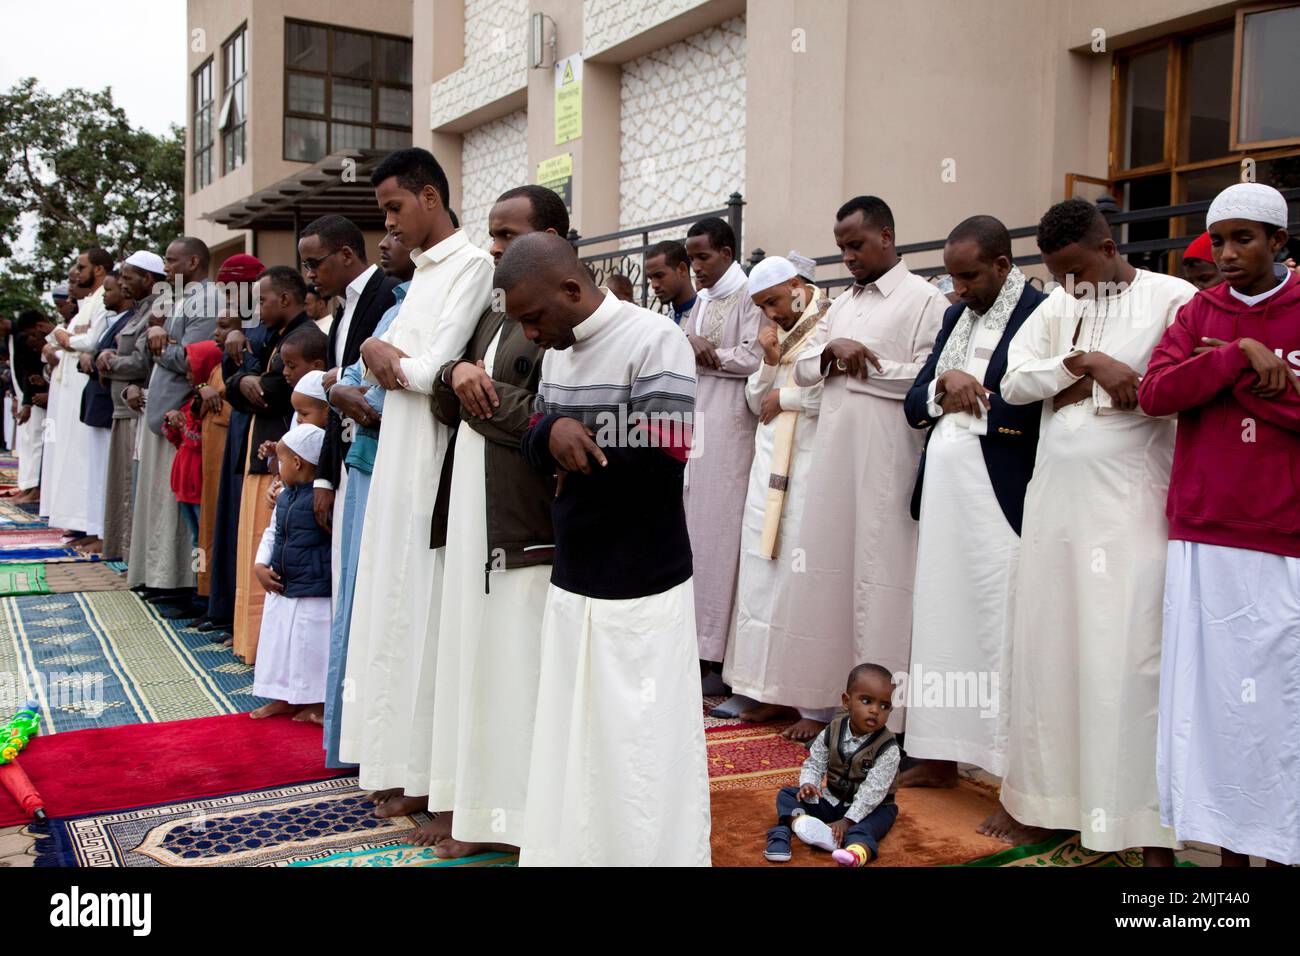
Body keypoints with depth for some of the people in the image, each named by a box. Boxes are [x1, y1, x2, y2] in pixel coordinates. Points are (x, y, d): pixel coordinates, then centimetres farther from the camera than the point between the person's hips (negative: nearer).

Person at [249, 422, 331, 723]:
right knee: (279, 641, 16)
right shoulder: (284, 496, 8)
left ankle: (317, 704, 14)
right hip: (281, 587, 9)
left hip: (315, 592, -8)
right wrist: (261, 565, 4)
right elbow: (272, 532, 17)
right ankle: (284, 698, 31)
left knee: (311, 647, -2)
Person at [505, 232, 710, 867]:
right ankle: (570, 852, 26)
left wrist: (575, 454, -6)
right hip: (570, 580, 7)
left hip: (640, 589, -7)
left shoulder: (653, 339, -13)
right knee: (567, 744, 13)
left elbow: (660, 456, -21)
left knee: (640, 750, 2)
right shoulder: (557, 349, 11)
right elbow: (535, 444, 8)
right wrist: (553, 432, -16)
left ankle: (649, 853, 17)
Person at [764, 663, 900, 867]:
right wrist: (808, 784, -23)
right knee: (787, 794, -9)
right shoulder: (832, 732, -8)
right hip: (829, 799, 5)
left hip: (871, 807, -4)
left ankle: (858, 851, -65)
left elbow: (872, 790, -24)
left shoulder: (888, 748, -20)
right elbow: (814, 763, -1)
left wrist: (847, 821, -29)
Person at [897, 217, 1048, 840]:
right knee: (941, 623, 14)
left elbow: (1037, 411, -17)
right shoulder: (956, 316, 16)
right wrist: (945, 386, -6)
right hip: (942, 495, 8)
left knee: (1001, 638, -4)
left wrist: (967, 397, -9)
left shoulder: (1040, 314, -9)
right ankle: (940, 757, 26)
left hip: (1000, 501, -8)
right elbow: (914, 404, 12)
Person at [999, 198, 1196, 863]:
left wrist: (1084, 386, -10)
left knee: (1130, 650, -5)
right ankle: (1046, 793, 19)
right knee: (1047, 642, 7)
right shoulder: (1056, 308, 13)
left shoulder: (1172, 298, -2)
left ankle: (1148, 817, 5)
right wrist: (1087, 363, -11)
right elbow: (1013, 382, 3)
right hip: (1056, 500, 5)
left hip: (1132, 502, -5)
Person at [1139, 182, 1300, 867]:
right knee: (1209, 693, 4)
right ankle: (1228, 845, 16)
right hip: (1201, 538, 2)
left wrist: (1230, 374, -10)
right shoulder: (1198, 313, 11)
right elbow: (1154, 393, -4)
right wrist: (1241, 357, -12)